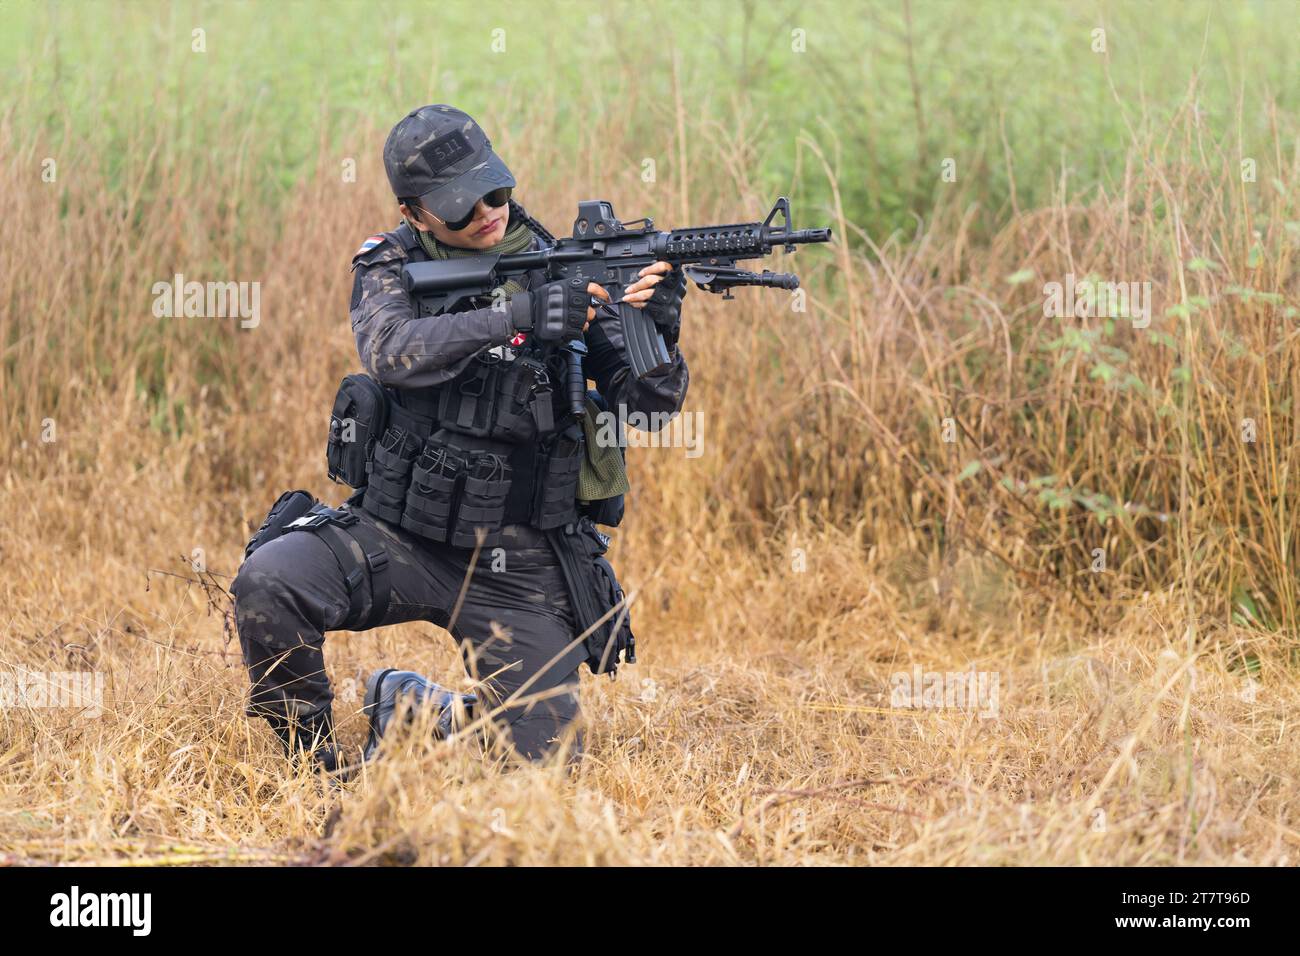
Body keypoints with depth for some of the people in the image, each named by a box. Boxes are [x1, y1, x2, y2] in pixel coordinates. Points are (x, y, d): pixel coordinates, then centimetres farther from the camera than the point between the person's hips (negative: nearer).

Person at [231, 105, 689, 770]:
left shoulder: (562, 271, 0)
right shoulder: (391, 266, -1)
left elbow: (648, 405, -4)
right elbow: (391, 351, -24)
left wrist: (658, 332, -25)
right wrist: (512, 317, -36)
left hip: (516, 570, 1)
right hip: (397, 538, -1)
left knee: (546, 759, -7)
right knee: (268, 580, -29)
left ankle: (410, 706, 24)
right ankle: (311, 758, -3)